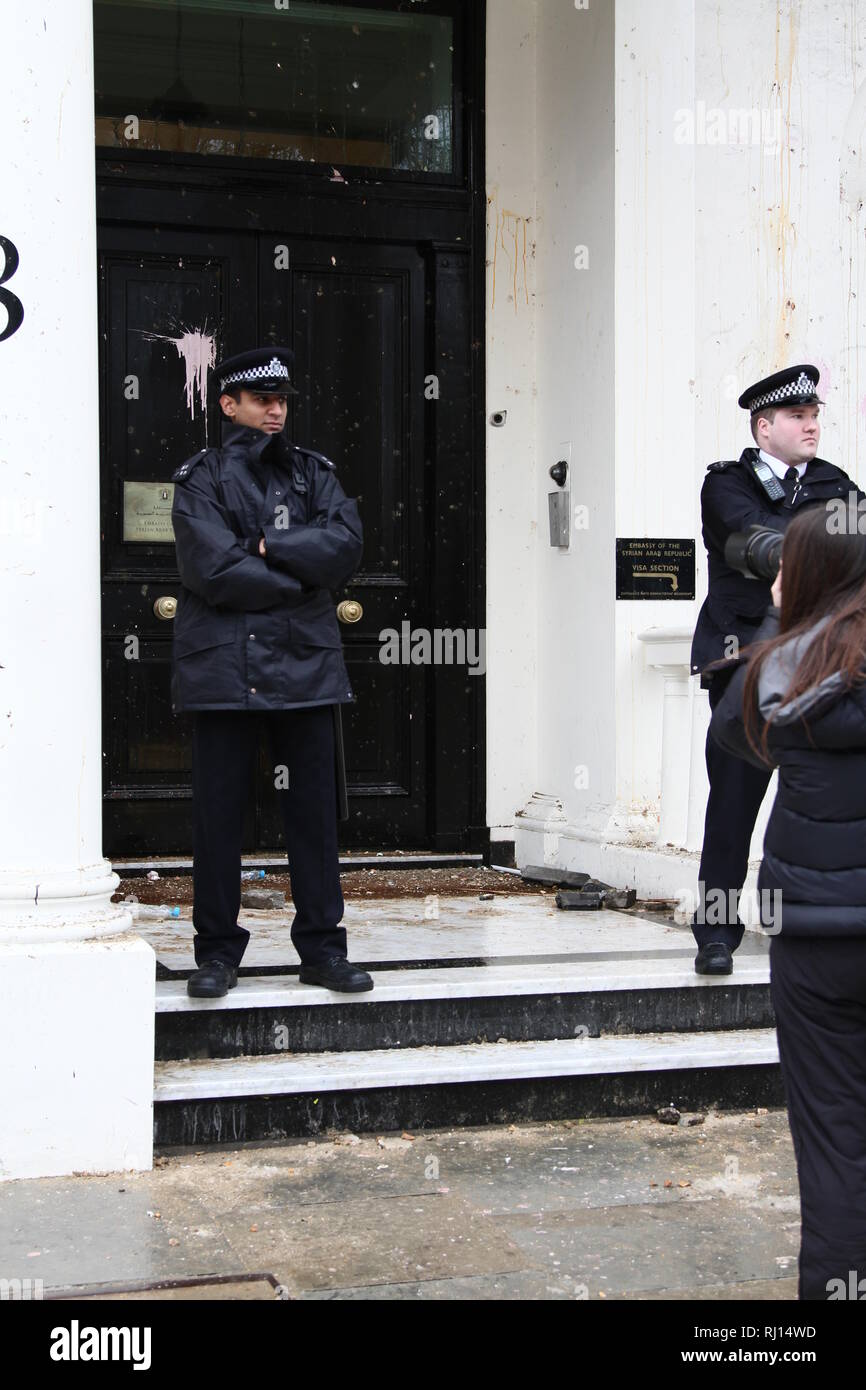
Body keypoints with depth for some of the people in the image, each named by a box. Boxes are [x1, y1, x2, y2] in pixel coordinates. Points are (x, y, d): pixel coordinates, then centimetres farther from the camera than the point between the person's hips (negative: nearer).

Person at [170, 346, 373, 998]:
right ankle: (217, 950, 13)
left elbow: (346, 546, -3)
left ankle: (322, 946, 14)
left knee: (315, 810, 4)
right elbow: (214, 571, -11)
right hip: (224, 667, -3)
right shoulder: (200, 479, 3)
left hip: (306, 664, 3)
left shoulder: (315, 472, 14)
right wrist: (298, 578, -7)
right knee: (218, 812, 2)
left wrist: (265, 546, -10)